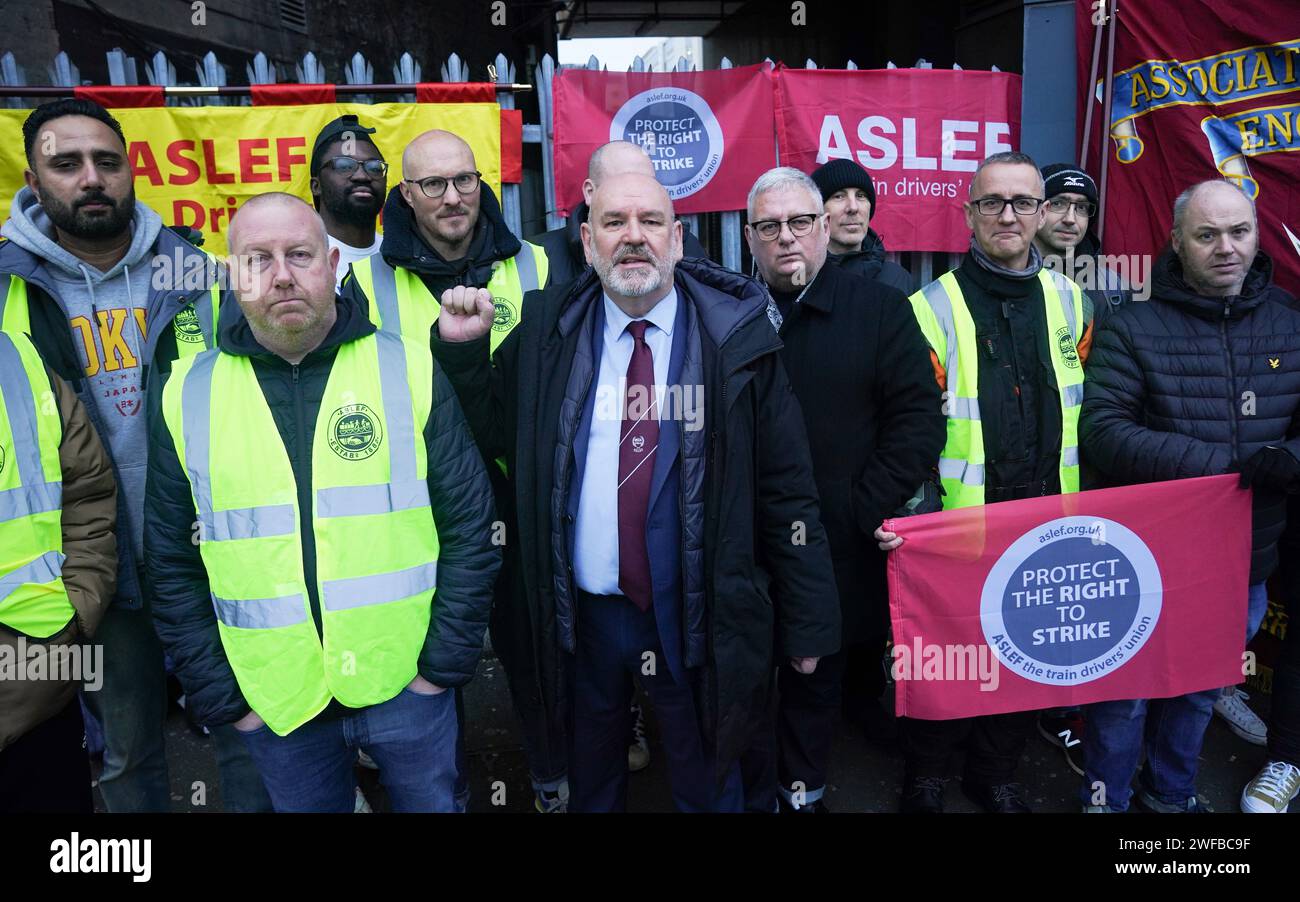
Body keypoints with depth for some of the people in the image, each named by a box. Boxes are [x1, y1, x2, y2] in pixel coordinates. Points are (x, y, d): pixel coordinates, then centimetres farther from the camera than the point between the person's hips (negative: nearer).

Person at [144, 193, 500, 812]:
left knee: (429, 801, 16)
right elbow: (173, 565, 5)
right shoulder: (186, 395, -1)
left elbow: (469, 527, -4)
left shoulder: (408, 370, -6)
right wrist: (219, 696, 2)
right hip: (275, 702, 2)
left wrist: (447, 662, -6)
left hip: (407, 685, -1)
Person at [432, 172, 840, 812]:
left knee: (706, 783, 19)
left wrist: (806, 622, -4)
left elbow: (787, 491, -6)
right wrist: (462, 350, -7)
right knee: (590, 777, 25)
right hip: (582, 611, 3)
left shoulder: (735, 336, -9)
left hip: (697, 615, -2)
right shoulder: (548, 330, -1)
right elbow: (491, 435, 7)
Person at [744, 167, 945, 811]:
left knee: (816, 679, 13)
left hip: (835, 552, -1)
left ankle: (804, 792, 34)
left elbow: (919, 419, -4)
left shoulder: (880, 310, 0)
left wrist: (861, 510, -10)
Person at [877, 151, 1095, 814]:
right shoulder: (933, 308, -7)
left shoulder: (1070, 302, 7)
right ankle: (925, 776, 31)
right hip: (955, 528, -4)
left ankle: (996, 773, 37)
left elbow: (1089, 412, 13)